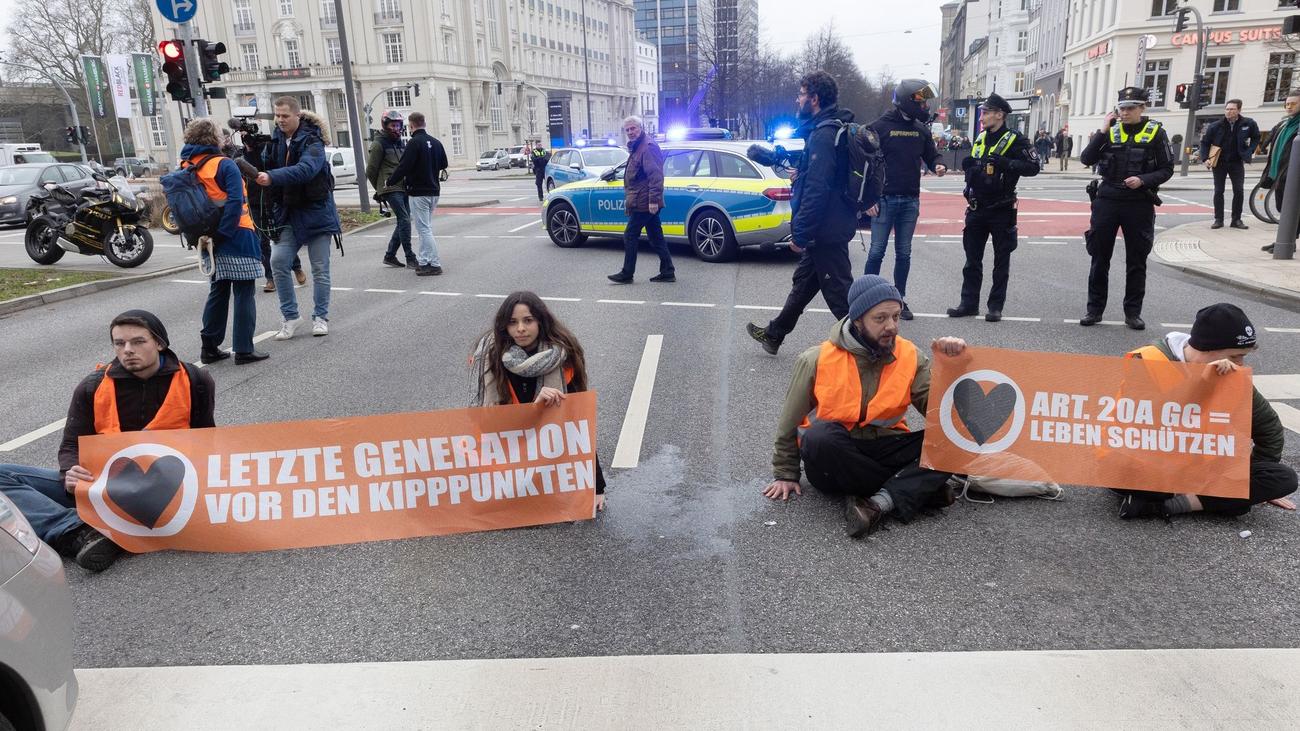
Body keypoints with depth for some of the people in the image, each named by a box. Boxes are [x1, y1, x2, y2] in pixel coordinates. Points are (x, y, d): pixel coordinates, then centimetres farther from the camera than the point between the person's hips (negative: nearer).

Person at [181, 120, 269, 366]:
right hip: (236, 237, -7)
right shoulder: (224, 165, -12)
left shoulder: (185, 168, 8)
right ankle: (243, 350, 1)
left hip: (209, 241, 7)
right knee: (244, 293, 0)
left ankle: (210, 347, 20)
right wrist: (222, 233, -20)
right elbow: (235, 202, -21)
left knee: (218, 291, 18)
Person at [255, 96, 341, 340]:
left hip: (316, 211, -5)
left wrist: (272, 177, -42)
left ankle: (320, 317, 16)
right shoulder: (276, 140, 6)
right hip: (288, 212, 5)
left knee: (320, 268, 3)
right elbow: (265, 165, 12)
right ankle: (290, 316, 5)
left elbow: (306, 169, -30)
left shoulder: (312, 141, -13)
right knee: (278, 262, -7)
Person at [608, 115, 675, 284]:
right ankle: (668, 271, 13)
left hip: (643, 202, -11)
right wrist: (628, 198, 29)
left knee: (630, 237, -4)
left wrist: (653, 199, -28)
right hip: (646, 203, 11)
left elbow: (655, 175, -23)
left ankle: (626, 274, 3)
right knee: (656, 238, 10)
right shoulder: (637, 147, 19)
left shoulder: (648, 146, -14)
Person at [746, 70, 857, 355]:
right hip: (828, 228, 11)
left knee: (839, 293, -4)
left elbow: (817, 190, -26)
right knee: (803, 282, 21)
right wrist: (800, 173, 15)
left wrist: (800, 233, -23)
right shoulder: (827, 129, 12)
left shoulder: (823, 134, -20)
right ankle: (774, 334, 36)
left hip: (826, 232, -11)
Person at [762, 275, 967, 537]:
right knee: (820, 437, -38)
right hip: (834, 456, -2)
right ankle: (917, 489, -22)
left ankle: (878, 503, -33)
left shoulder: (910, 357, -1)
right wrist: (785, 474, 4)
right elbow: (790, 421, 2)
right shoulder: (817, 360, -8)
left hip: (883, 451, 2)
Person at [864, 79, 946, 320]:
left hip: (910, 201, 5)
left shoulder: (921, 128, 9)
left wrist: (938, 166, -8)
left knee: (904, 254, 8)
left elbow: (931, 155, 17)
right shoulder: (881, 126, -6)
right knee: (877, 252, -2)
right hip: (884, 200, -4)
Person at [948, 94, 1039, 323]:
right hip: (977, 209, 6)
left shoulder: (1014, 141, -9)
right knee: (972, 259, 8)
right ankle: (969, 303, 15)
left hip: (1001, 210, -6)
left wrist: (1005, 162, -27)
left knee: (1001, 261, 4)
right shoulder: (980, 139, 11)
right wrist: (968, 163, 3)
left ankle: (996, 306, 10)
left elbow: (1033, 167, -18)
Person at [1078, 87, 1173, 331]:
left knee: (1137, 261, 6)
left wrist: (1143, 180, -17)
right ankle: (1095, 308, 14)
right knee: (1100, 258, 5)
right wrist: (1102, 132, -13)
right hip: (1107, 201, 1)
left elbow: (1166, 169, 0)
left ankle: (1133, 311, 16)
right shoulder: (1110, 131, 4)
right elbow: (1086, 159, -7)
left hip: (1140, 205, -1)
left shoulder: (1155, 132, 0)